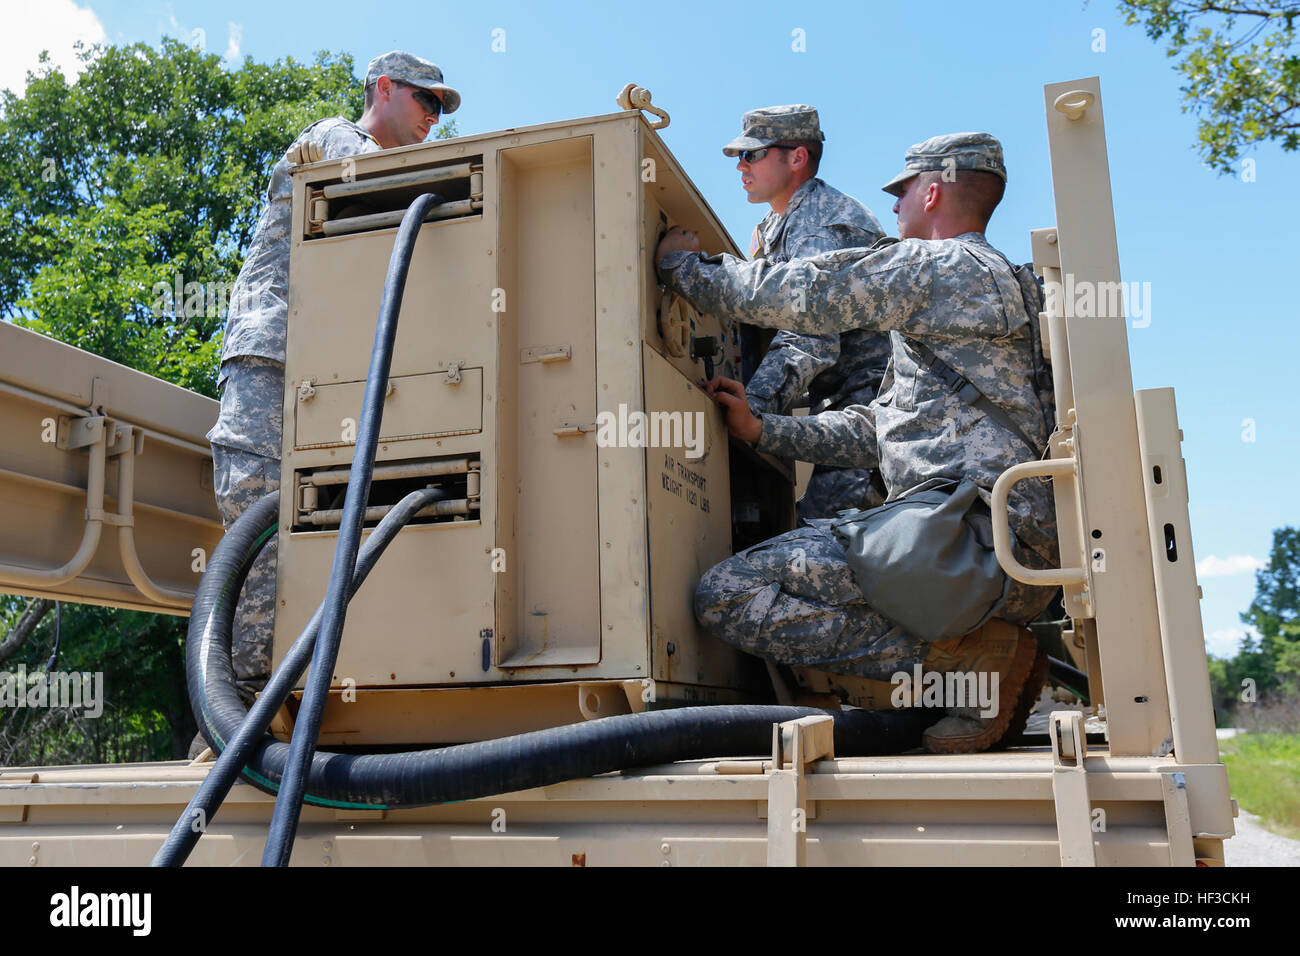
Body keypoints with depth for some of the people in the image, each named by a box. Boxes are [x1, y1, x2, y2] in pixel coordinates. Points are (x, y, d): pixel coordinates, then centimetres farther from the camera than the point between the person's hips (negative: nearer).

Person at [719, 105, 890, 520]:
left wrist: (747, 411, -38)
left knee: (821, 526, -19)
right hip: (842, 405, 10)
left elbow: (811, 340, -28)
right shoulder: (772, 228, 20)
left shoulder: (825, 224, -15)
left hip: (872, 401, -10)